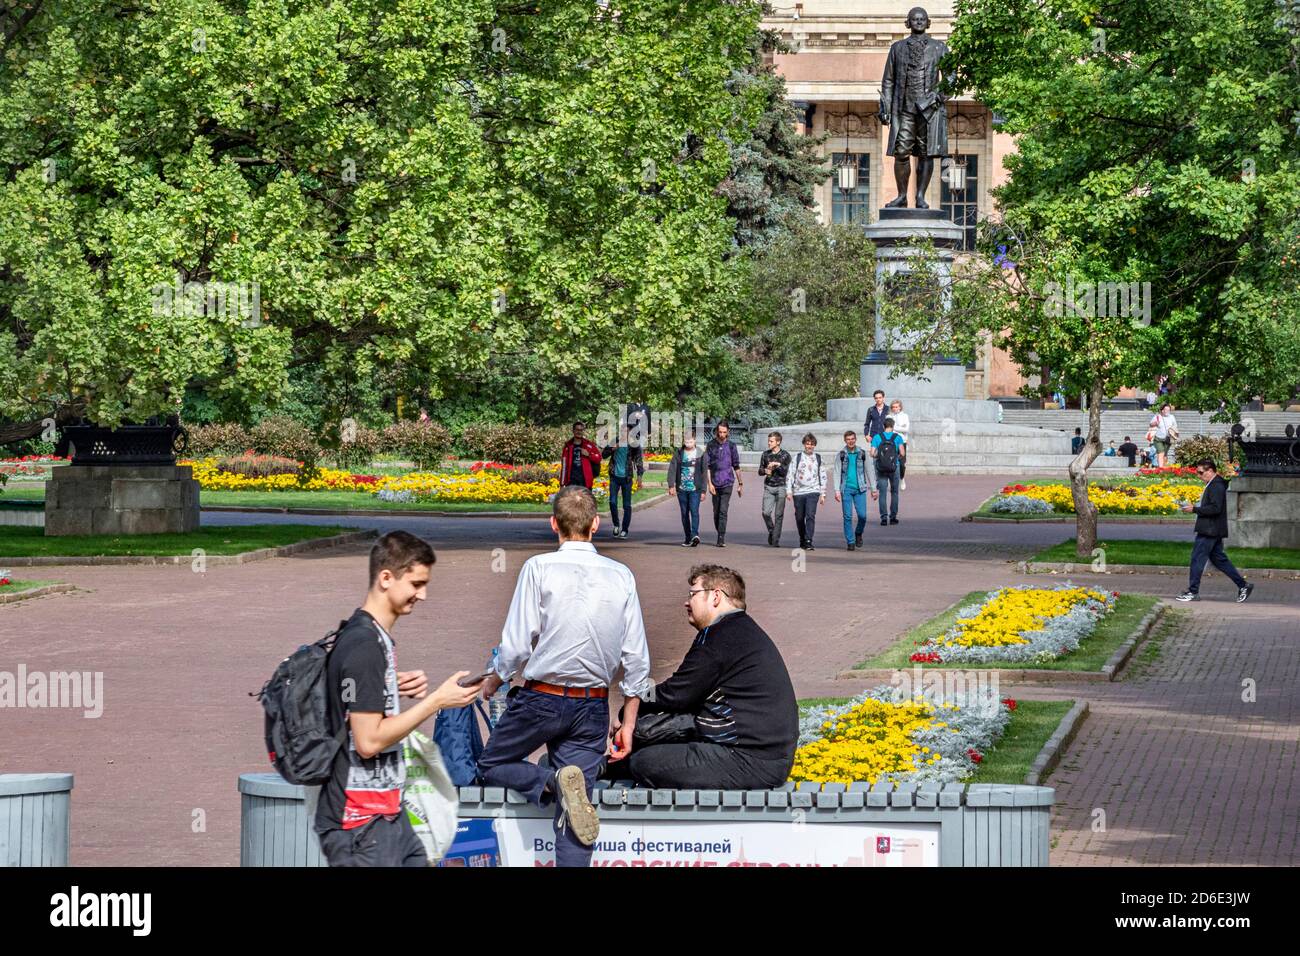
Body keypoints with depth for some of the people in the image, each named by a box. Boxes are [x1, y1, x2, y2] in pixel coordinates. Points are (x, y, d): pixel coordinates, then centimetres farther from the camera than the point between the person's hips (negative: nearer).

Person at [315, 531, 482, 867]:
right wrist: (437, 700, -17)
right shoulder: (364, 645, -19)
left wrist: (400, 688, 7)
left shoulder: (378, 637, 12)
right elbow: (368, 741, -21)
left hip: (387, 812, 10)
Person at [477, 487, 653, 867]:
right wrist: (628, 726, 13)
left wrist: (492, 683, 10)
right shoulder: (621, 576, 1)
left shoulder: (539, 568, -10)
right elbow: (636, 658, 3)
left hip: (541, 698, -3)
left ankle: (554, 782, -12)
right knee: (573, 813, 7)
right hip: (593, 707, 3)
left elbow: (517, 645, -11)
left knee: (492, 766, 16)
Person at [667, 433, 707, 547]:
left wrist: (703, 490, 0)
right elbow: (672, 470, 0)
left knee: (694, 511, -16)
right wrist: (671, 485, -11)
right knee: (685, 513, 6)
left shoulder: (700, 454, 3)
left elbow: (704, 473, 4)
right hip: (682, 489, 2)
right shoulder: (678, 454, 6)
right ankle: (687, 538, 13)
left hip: (695, 489, -2)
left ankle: (695, 535, -26)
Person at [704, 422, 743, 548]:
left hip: (727, 483, -1)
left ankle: (721, 539, -15)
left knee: (723, 511, -12)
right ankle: (720, 536, 25)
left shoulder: (731, 446, 4)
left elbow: (736, 466, 11)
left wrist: (740, 483, 13)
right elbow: (706, 466, 0)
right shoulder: (710, 445, 2)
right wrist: (709, 483, -8)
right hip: (715, 484, 2)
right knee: (716, 512, 9)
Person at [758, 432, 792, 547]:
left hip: (781, 487, -2)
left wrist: (777, 465, -18)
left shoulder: (785, 455, 1)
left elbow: (785, 472, -6)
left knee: (778, 515, -5)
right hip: (768, 487, 2)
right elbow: (760, 471, 12)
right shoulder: (765, 455, 10)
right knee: (766, 513, -9)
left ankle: (775, 540, -2)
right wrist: (766, 471, -9)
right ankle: (771, 531, 18)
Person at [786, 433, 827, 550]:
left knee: (810, 516, -17)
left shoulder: (818, 459, 9)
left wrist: (823, 494, 10)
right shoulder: (797, 457, 5)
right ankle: (802, 540, 26)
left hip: (813, 492, -1)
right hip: (798, 492, 1)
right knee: (799, 517, 8)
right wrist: (789, 491, -4)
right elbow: (790, 475, 4)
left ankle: (808, 541, -21)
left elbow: (823, 477, 13)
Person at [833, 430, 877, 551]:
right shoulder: (841, 455, 4)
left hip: (860, 489, 1)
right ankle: (850, 541, 4)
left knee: (862, 515, -6)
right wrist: (837, 490, -7)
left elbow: (870, 471, 11)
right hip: (846, 489, -1)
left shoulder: (862, 454, 7)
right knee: (848, 516, -3)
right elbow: (836, 473, 2)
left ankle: (858, 533, 21)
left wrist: (873, 489, 8)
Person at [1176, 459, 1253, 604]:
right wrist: (1193, 508, 12)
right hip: (1211, 531, 11)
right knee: (1219, 559, 13)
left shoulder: (1216, 486, -16)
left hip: (1210, 531, -11)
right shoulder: (1214, 484, 16)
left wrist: (1195, 509, -20)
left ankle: (1193, 592, -1)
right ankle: (1243, 585, 15)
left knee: (1197, 558, -6)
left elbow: (1215, 508, -24)